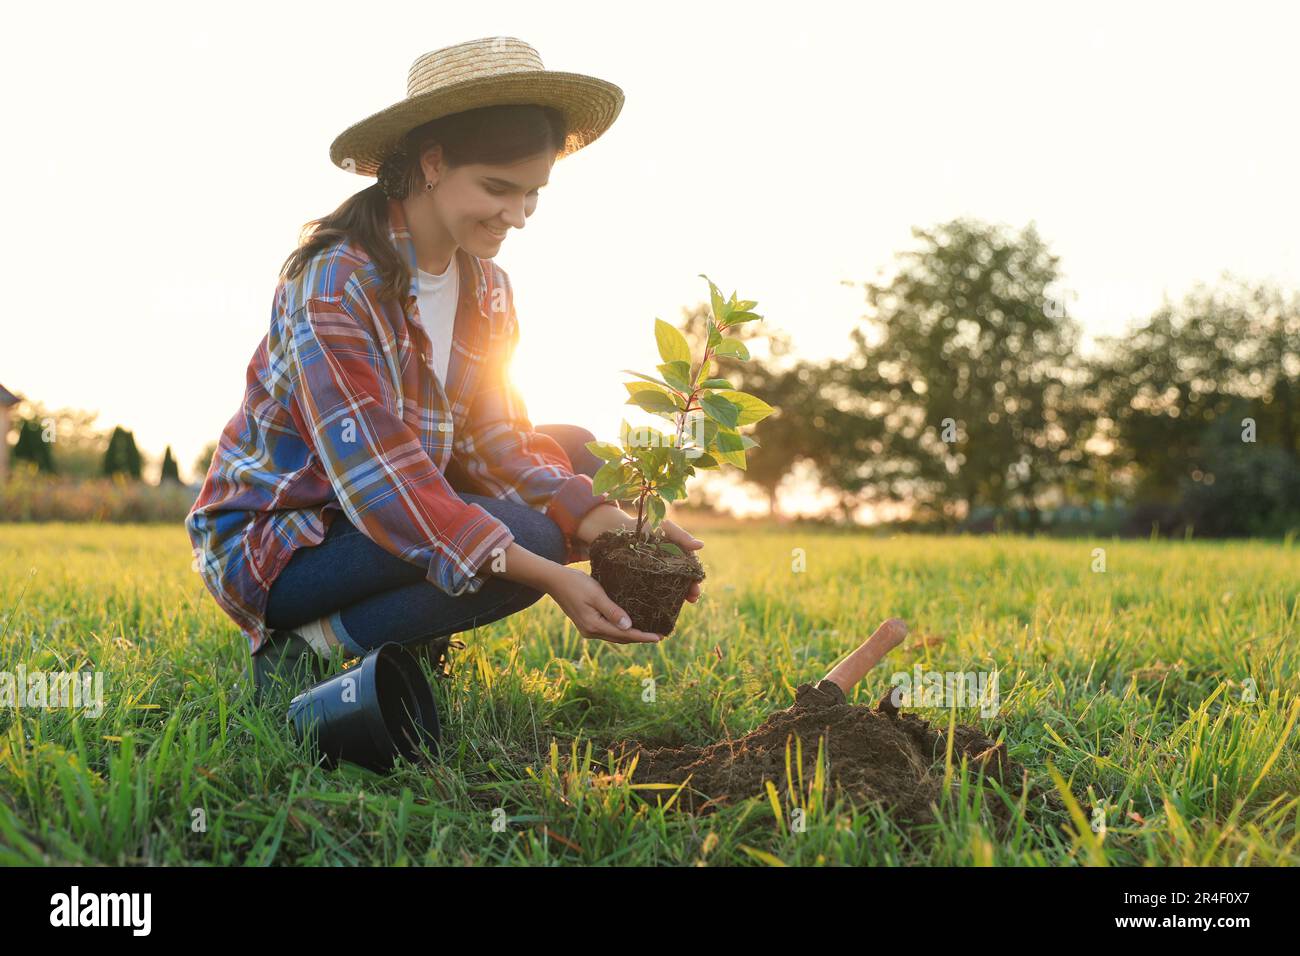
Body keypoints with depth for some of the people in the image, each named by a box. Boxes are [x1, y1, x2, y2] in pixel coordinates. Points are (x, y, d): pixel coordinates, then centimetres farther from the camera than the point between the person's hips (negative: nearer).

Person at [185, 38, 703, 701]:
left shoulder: (488, 291, 1)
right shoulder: (334, 283, -23)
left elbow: (494, 441, -5)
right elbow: (375, 476, -31)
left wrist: (608, 522, -24)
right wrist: (547, 576, -37)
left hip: (391, 515, 8)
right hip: (268, 545, -8)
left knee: (573, 455, -3)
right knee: (526, 536, -25)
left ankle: (409, 639, -1)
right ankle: (305, 648, -11)